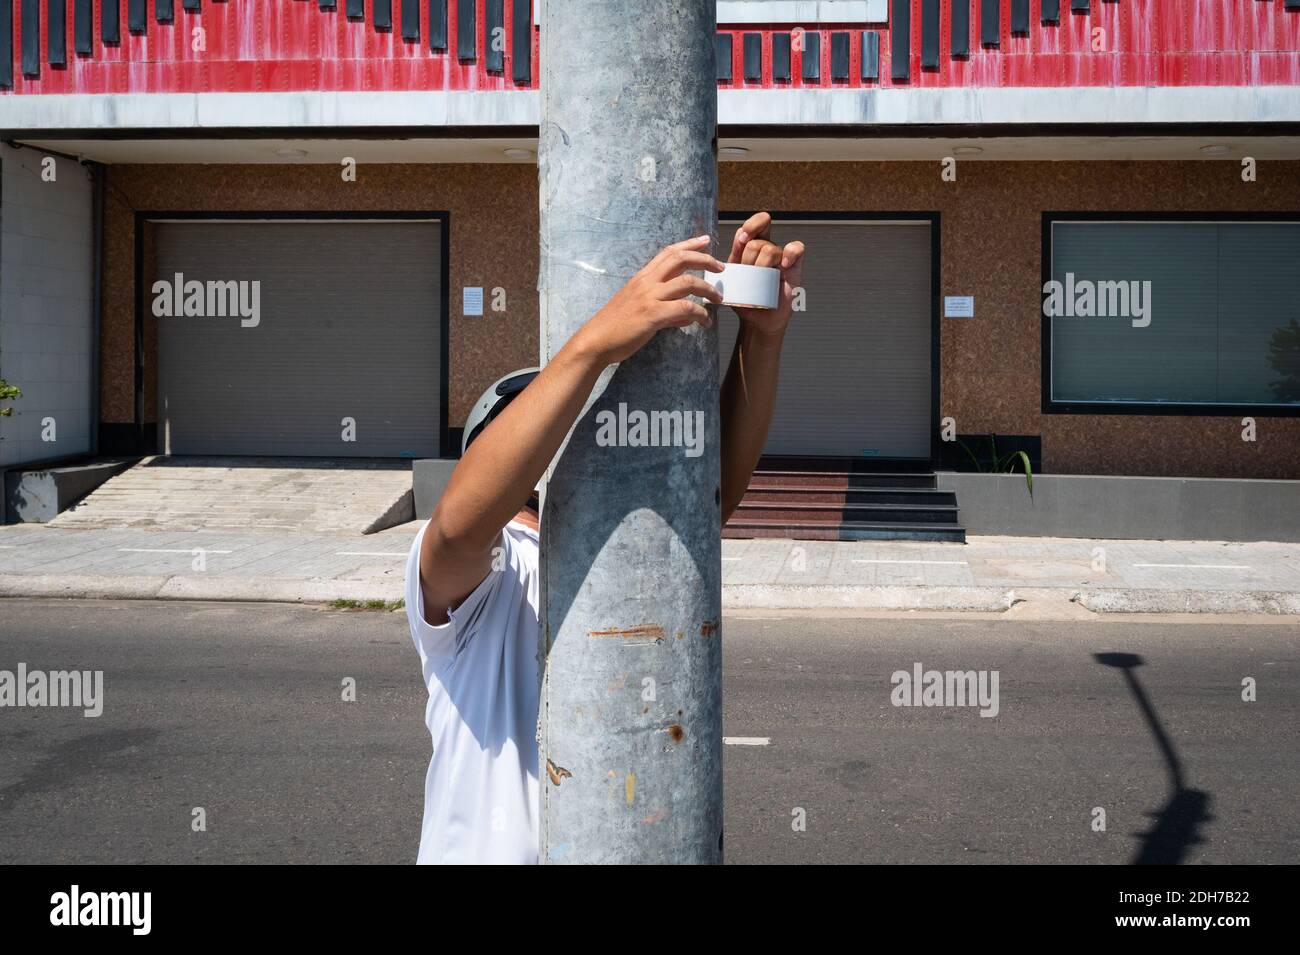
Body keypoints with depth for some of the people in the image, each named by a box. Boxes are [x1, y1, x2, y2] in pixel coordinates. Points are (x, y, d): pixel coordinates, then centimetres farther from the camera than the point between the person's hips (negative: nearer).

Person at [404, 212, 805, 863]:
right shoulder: (475, 569, -8)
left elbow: (720, 481, -8)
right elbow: (461, 520, -30)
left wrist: (761, 335, -22)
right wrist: (596, 341, -36)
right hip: (492, 848, -4)